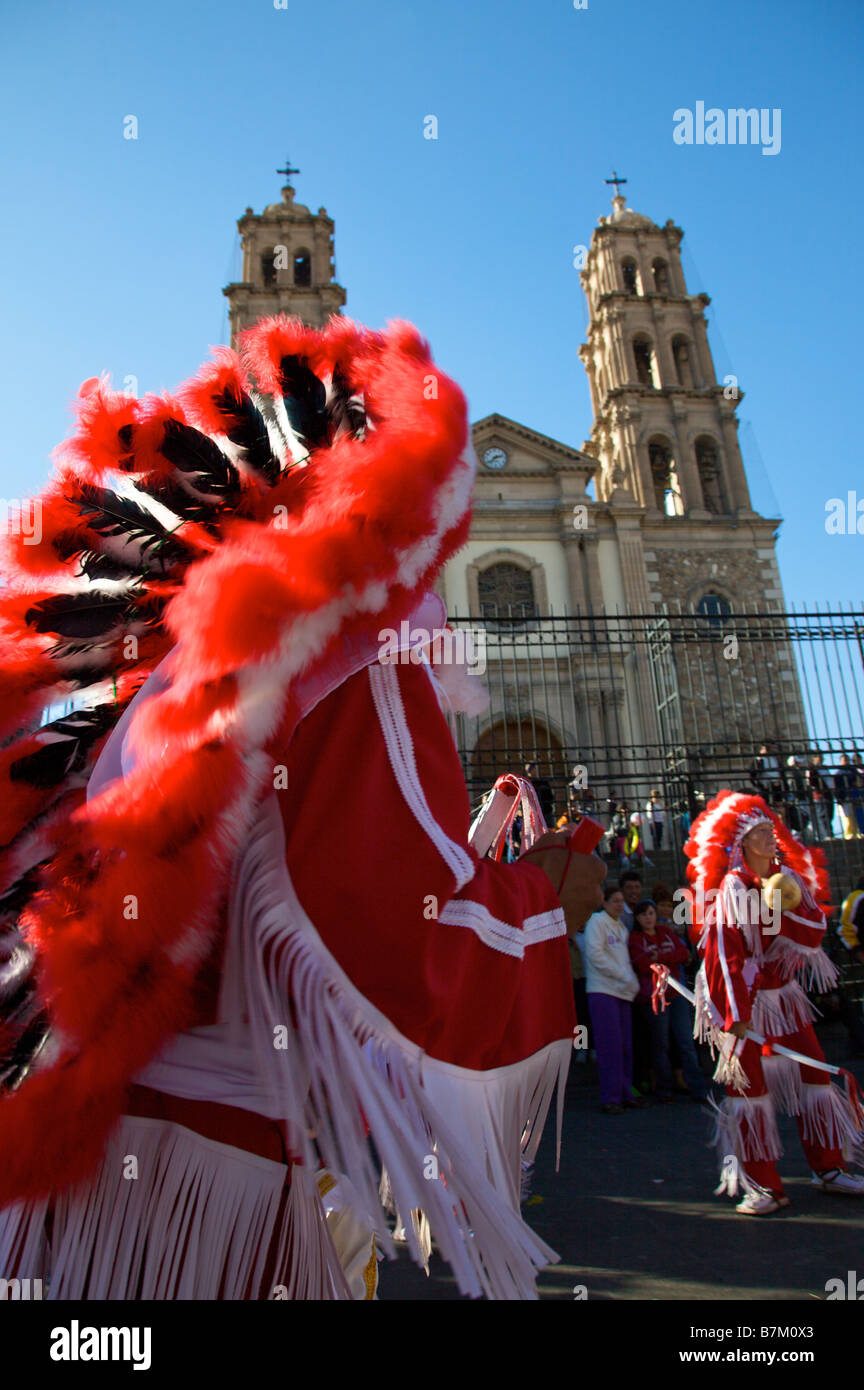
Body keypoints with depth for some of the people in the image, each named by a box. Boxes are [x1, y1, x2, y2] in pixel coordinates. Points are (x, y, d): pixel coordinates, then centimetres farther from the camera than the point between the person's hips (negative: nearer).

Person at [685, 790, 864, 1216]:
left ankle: (828, 1168, 26)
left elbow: (814, 935, 0)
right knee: (748, 1082, -4)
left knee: (813, 1073, 9)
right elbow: (724, 952, -16)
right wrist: (734, 1013, -21)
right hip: (746, 999, -5)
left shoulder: (788, 877, 3)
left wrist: (795, 905, -20)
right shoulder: (731, 889, -13)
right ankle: (763, 1186, 5)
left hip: (785, 996, 6)